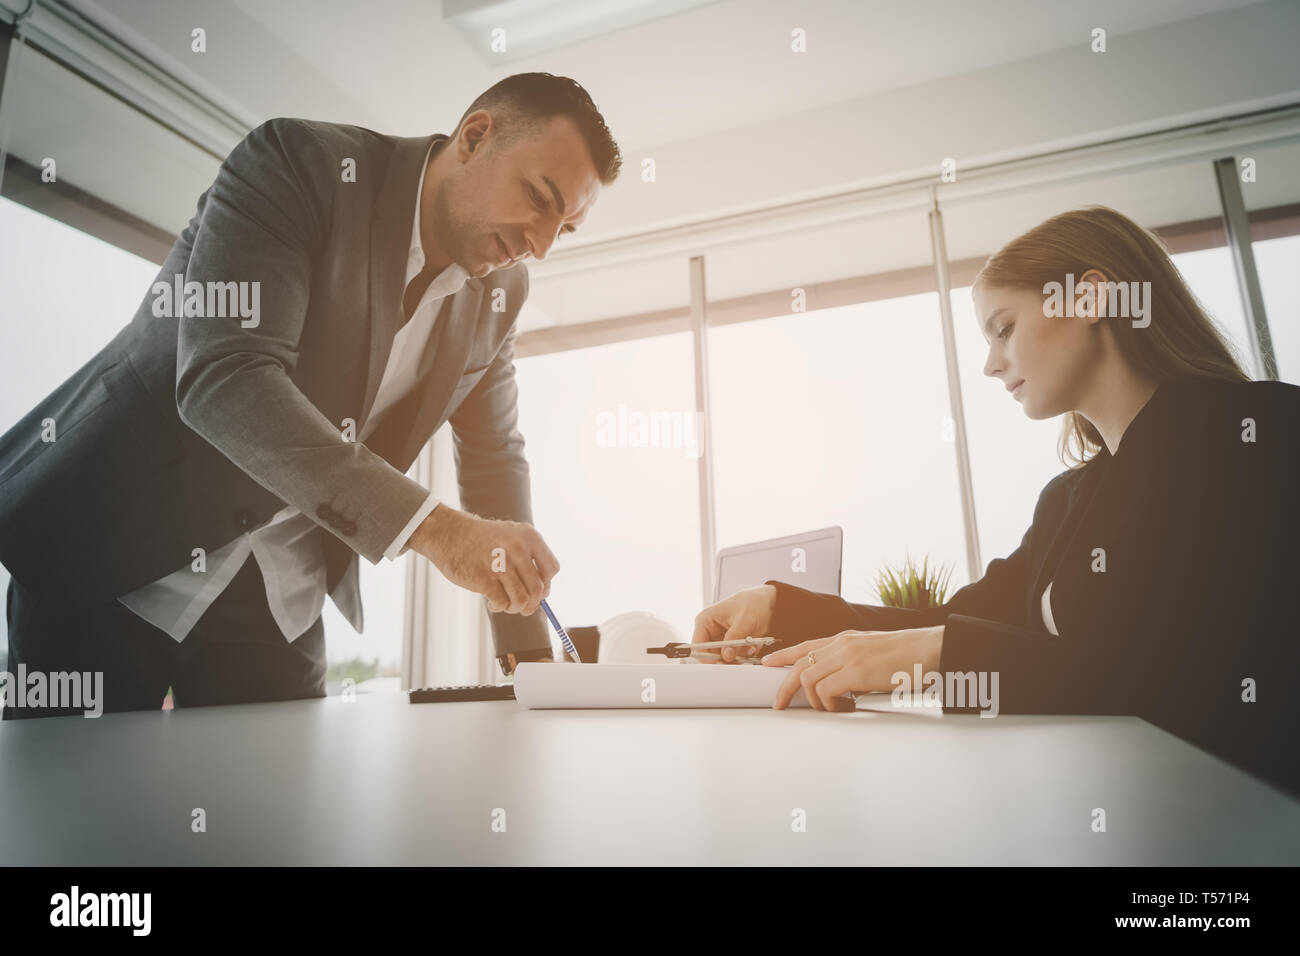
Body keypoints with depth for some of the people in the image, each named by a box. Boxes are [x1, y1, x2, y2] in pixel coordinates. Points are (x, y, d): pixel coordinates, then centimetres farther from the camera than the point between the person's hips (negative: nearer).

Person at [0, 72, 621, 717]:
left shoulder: (500, 290, 0)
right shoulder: (299, 162, -18)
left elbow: (494, 458, 6)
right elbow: (224, 377, -30)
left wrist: (528, 650, 2)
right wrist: (435, 528, -38)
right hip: (108, 539, -4)